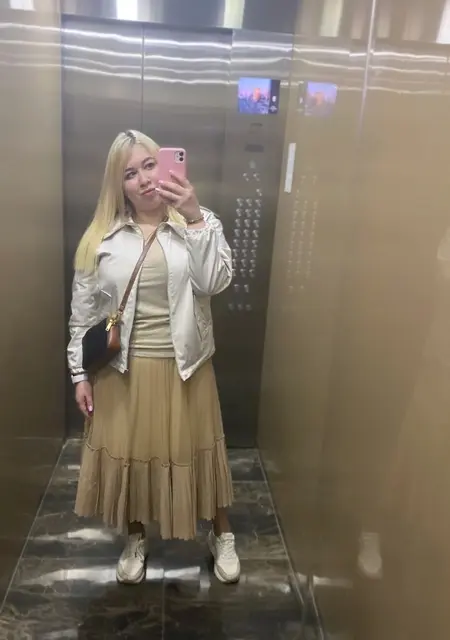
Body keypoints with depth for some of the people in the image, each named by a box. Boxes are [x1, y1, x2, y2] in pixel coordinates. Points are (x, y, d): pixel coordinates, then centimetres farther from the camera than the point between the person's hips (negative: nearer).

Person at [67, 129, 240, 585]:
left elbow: (214, 282, -19)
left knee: (196, 450, 14)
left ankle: (221, 535, 38)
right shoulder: (101, 237, -1)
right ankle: (135, 539, 42)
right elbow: (83, 312, 2)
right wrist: (80, 373, 1)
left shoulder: (199, 224, -2)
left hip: (185, 366, -1)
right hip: (123, 369, 1)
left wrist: (194, 217, -25)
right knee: (127, 454, 15)